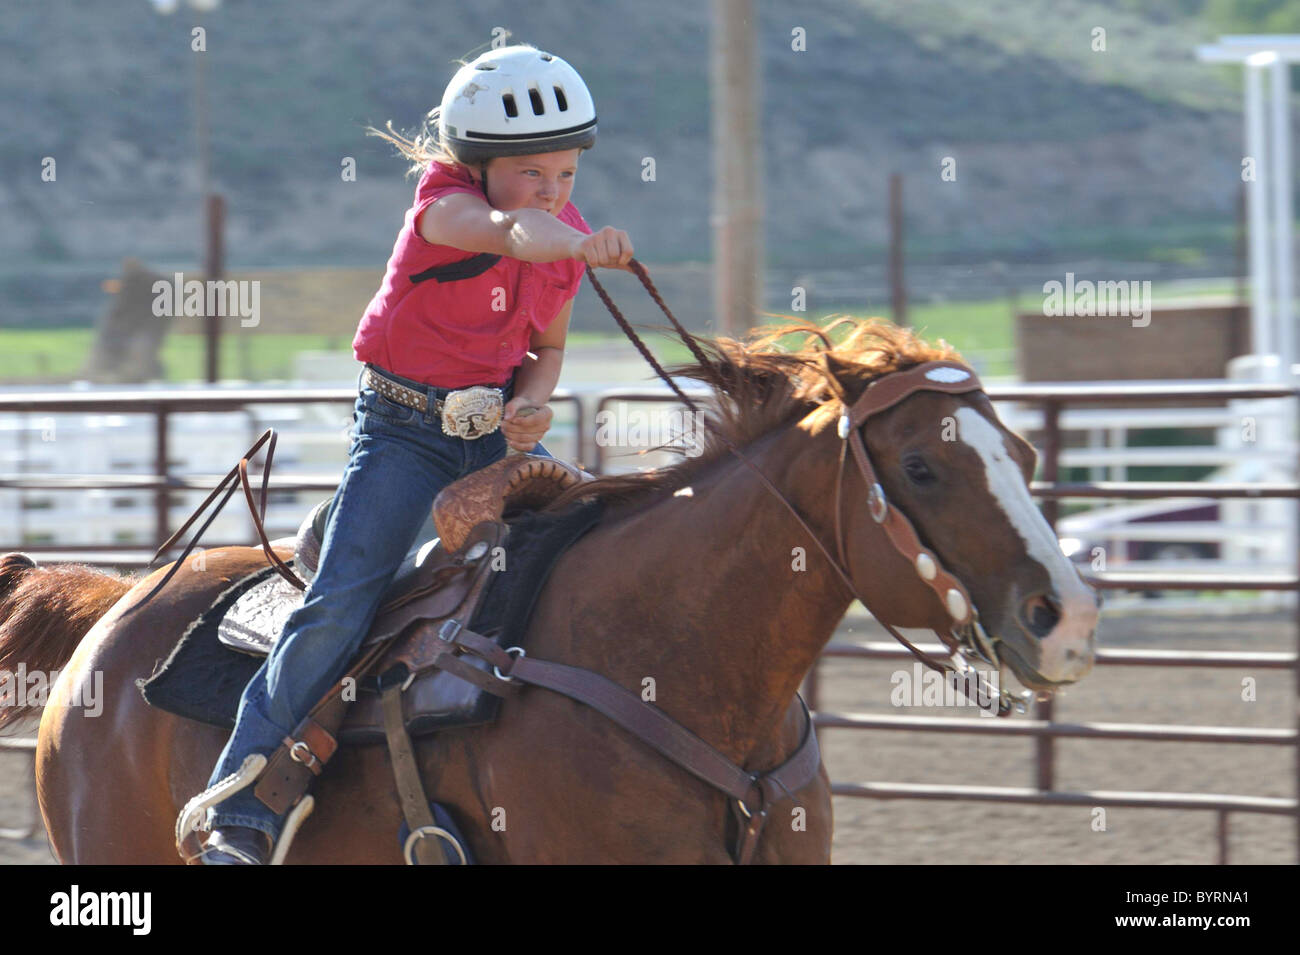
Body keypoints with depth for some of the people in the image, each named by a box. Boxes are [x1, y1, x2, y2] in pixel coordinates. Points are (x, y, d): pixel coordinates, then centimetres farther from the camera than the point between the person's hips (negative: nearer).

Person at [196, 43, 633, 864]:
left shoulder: (567, 240, 1)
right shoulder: (445, 207, -18)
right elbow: (512, 230, -42)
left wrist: (533, 401, -8)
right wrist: (580, 245, -64)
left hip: (500, 428, 6)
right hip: (405, 425, -6)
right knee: (337, 609, -16)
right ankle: (242, 811, -9)